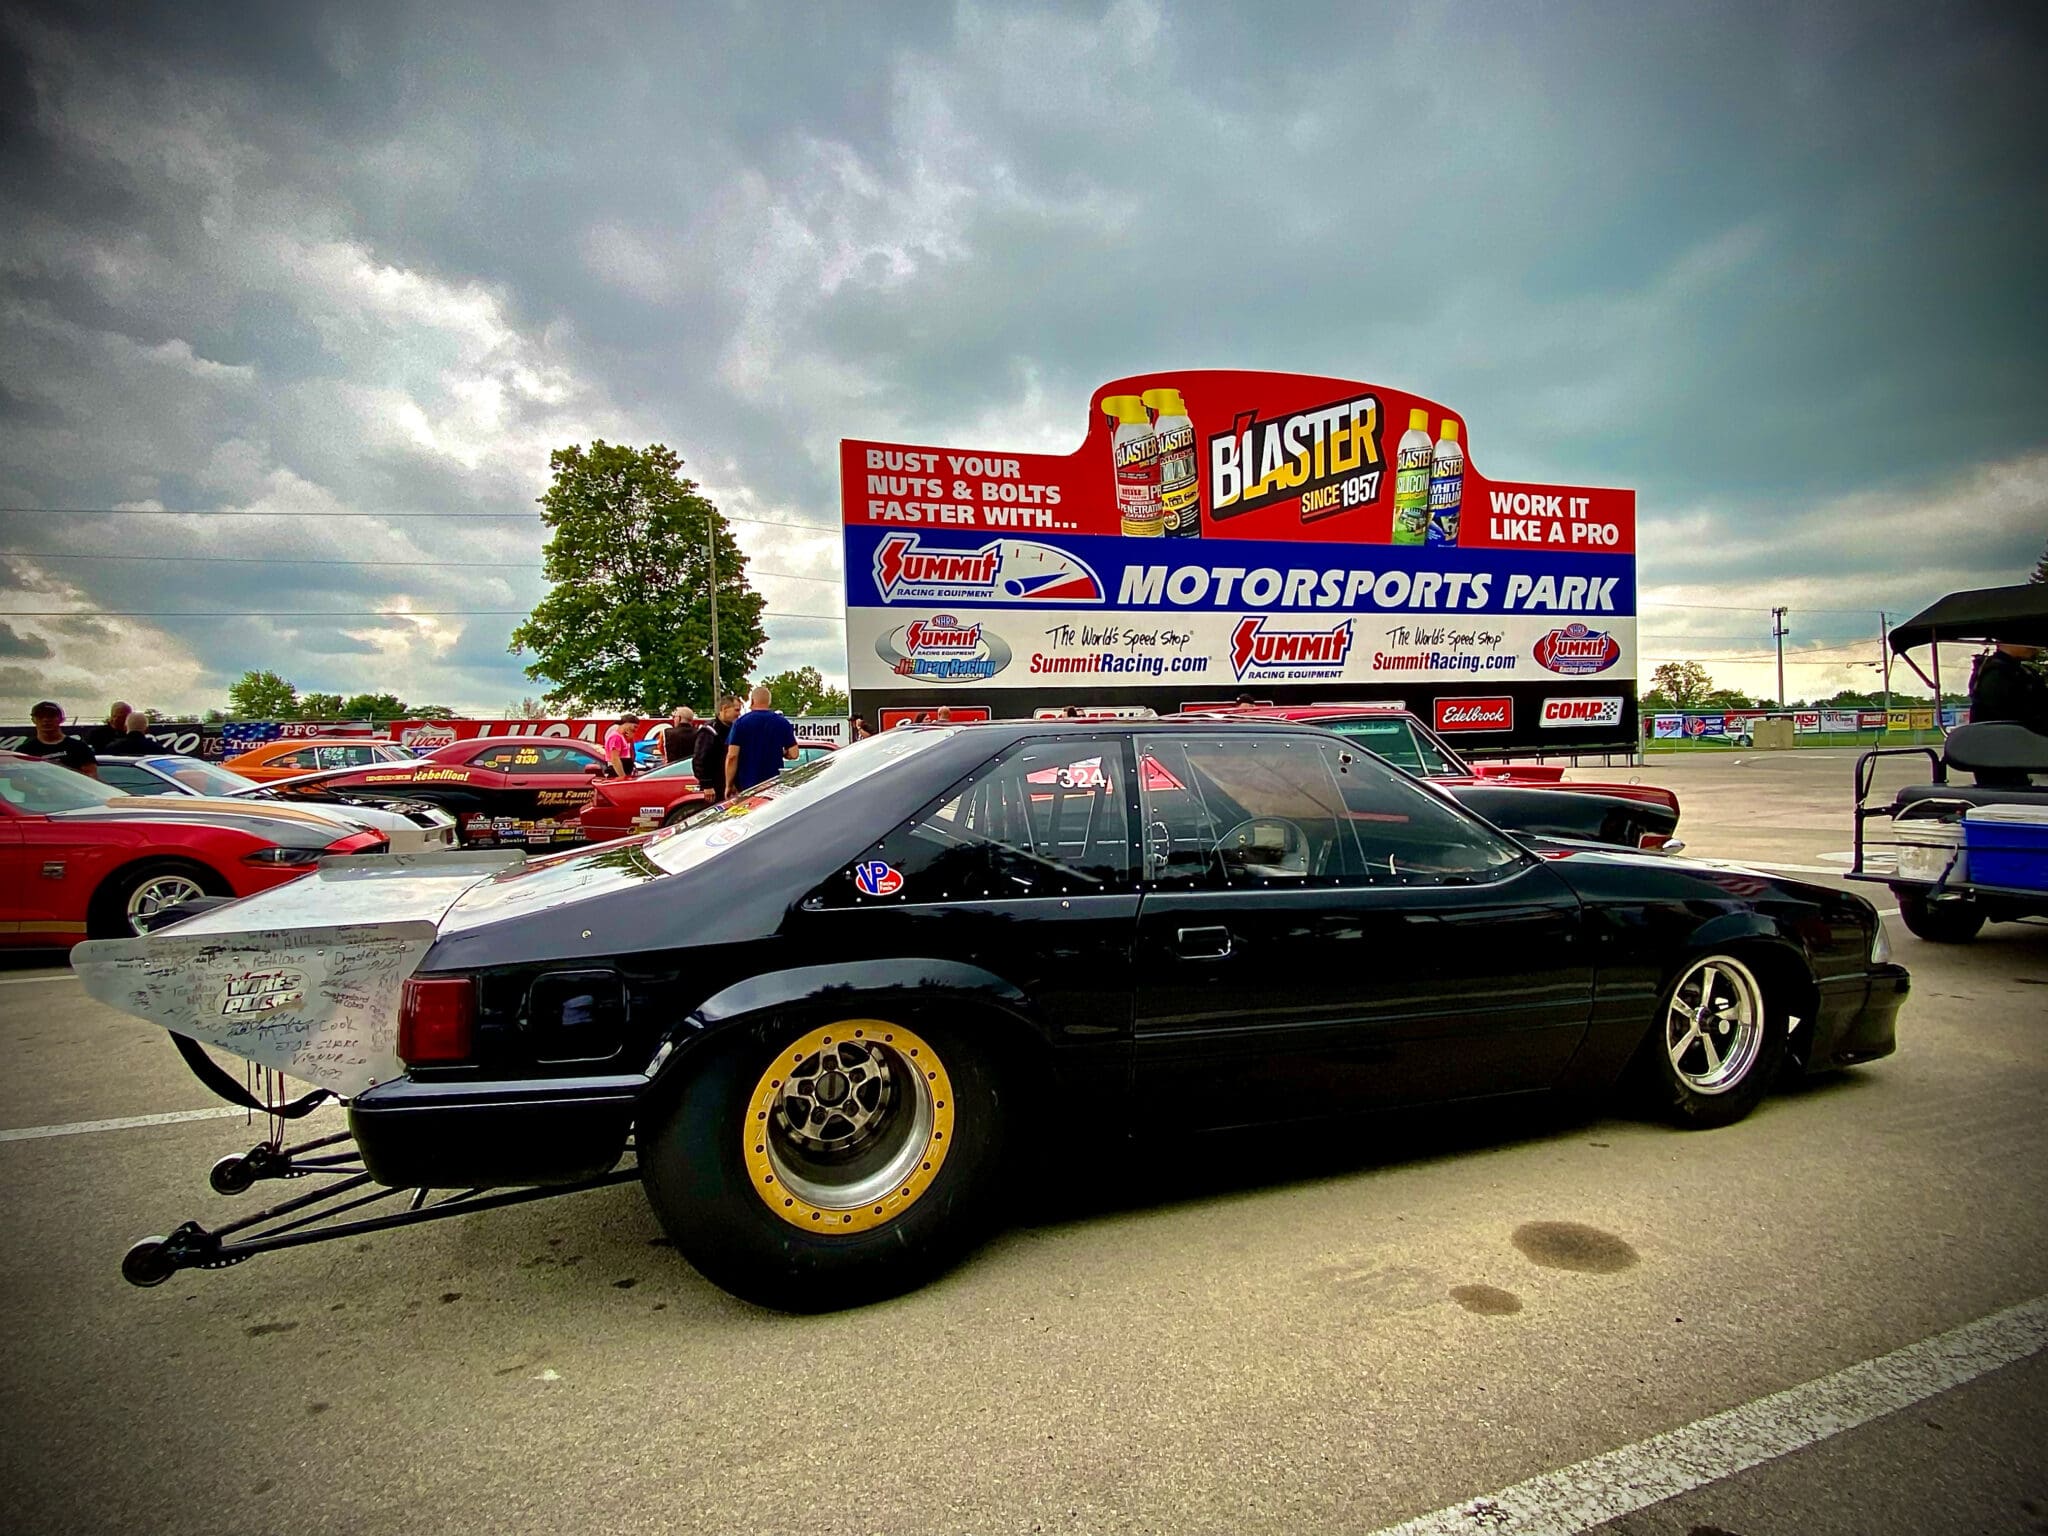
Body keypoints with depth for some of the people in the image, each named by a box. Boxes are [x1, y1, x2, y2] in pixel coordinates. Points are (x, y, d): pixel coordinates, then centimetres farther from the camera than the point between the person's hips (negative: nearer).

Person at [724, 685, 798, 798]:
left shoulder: (740, 722, -4)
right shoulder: (782, 722, 0)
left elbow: (732, 756, -9)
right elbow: (793, 754, -4)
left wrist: (729, 785, -1)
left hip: (746, 785, -1)